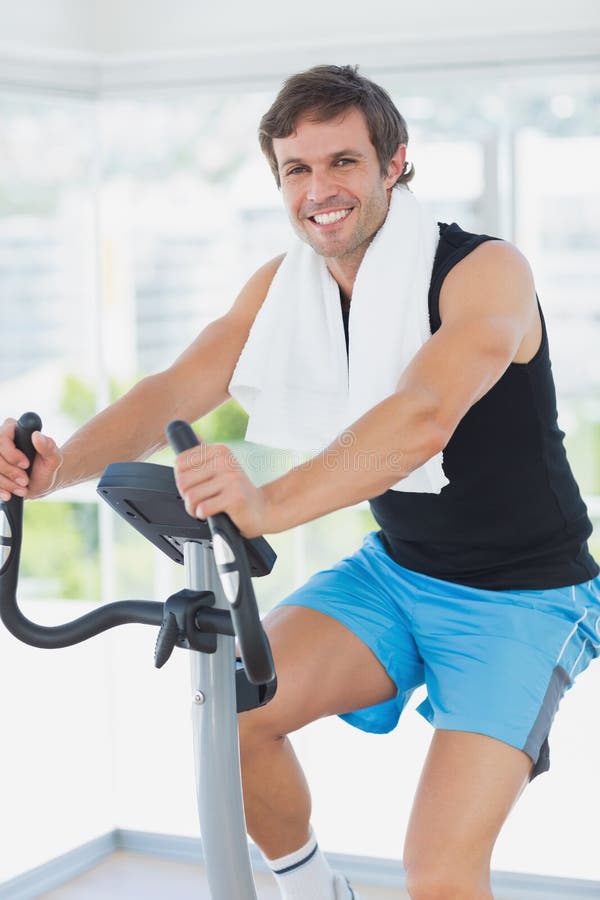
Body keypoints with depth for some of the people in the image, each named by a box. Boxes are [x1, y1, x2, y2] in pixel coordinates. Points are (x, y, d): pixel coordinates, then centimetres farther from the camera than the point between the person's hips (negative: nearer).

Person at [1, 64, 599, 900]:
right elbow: (177, 389, -17)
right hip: (395, 570, 5)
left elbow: (425, 419, -40)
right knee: (228, 711, -17)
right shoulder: (284, 285, -4)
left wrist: (270, 504, -56)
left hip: (522, 596, -5)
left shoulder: (484, 270, -22)